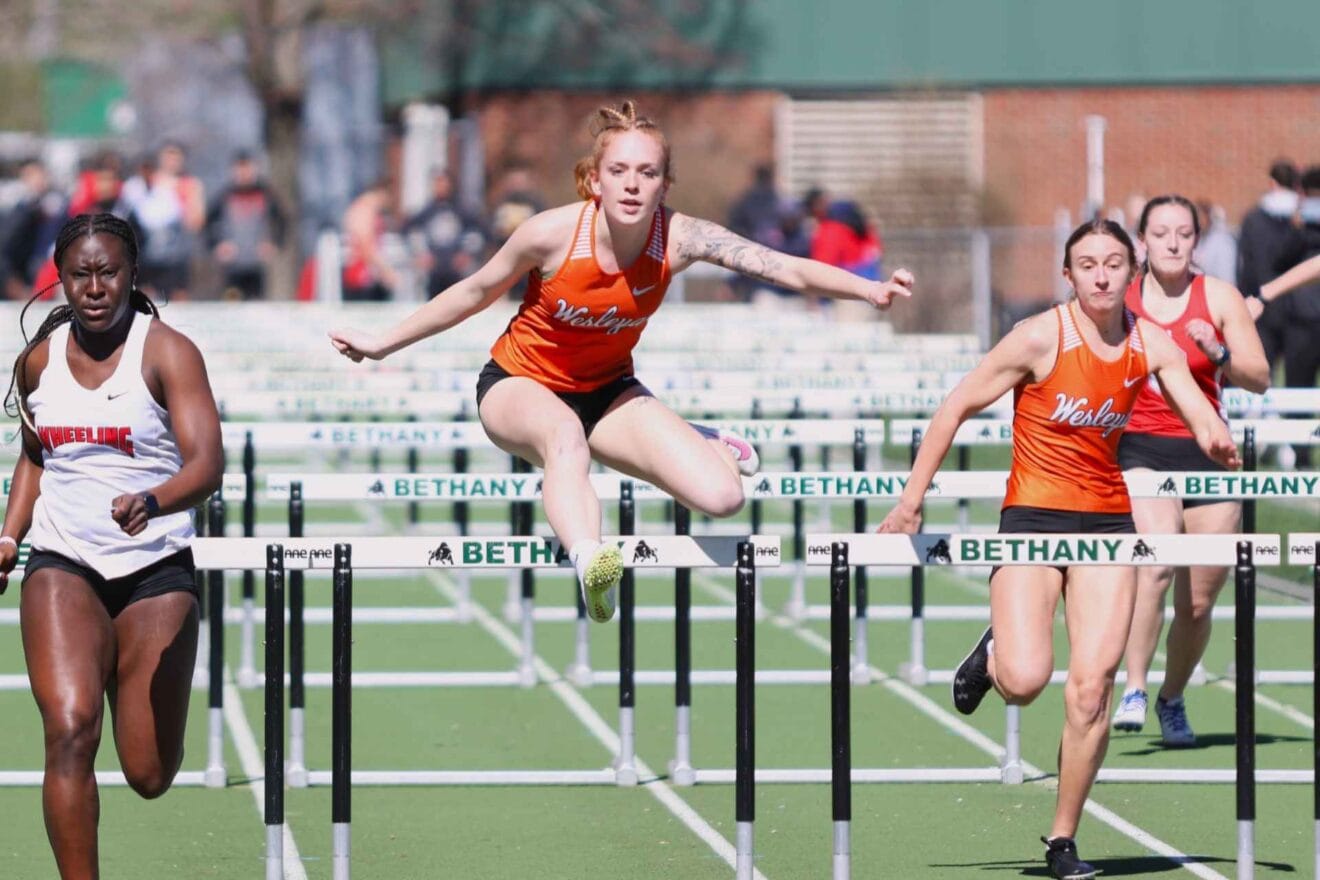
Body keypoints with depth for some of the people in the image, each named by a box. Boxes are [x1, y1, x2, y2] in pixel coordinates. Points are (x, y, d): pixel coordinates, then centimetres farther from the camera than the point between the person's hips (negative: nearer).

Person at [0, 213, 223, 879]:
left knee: (149, 776, 4)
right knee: (70, 730, -23)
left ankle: (126, 673, 40)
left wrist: (152, 502, -39)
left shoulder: (166, 351, -9)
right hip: (63, 566, 2)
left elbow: (207, 462, -20)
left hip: (156, 570, -2)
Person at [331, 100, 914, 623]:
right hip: (518, 385, -3)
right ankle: (588, 562, -65)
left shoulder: (679, 238, -22)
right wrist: (383, 344, 0)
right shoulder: (553, 233, -25)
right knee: (565, 435, -42)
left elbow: (784, 267, -32)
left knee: (722, 498, -16)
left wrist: (869, 289, -48)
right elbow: (476, 292, -7)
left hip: (607, 391, 3)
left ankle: (700, 444, 21)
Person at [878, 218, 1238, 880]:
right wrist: (912, 500, -5)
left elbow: (1202, 418, -4)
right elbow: (957, 408, -5)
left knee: (1092, 686, -6)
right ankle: (992, 655, 21)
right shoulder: (1041, 337, -11)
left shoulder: (1152, 345, 1)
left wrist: (1216, 441, -30)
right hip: (1033, 514, -3)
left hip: (1107, 519, 3)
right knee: (1025, 682, -18)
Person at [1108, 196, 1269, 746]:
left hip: (1206, 452, 2)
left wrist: (1219, 356, -17)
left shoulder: (1219, 297, 3)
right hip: (1139, 450, -2)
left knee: (1198, 604, 5)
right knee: (1157, 562, -30)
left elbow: (1260, 378, -1)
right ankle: (1133, 691, -26)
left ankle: (1172, 700, 30)